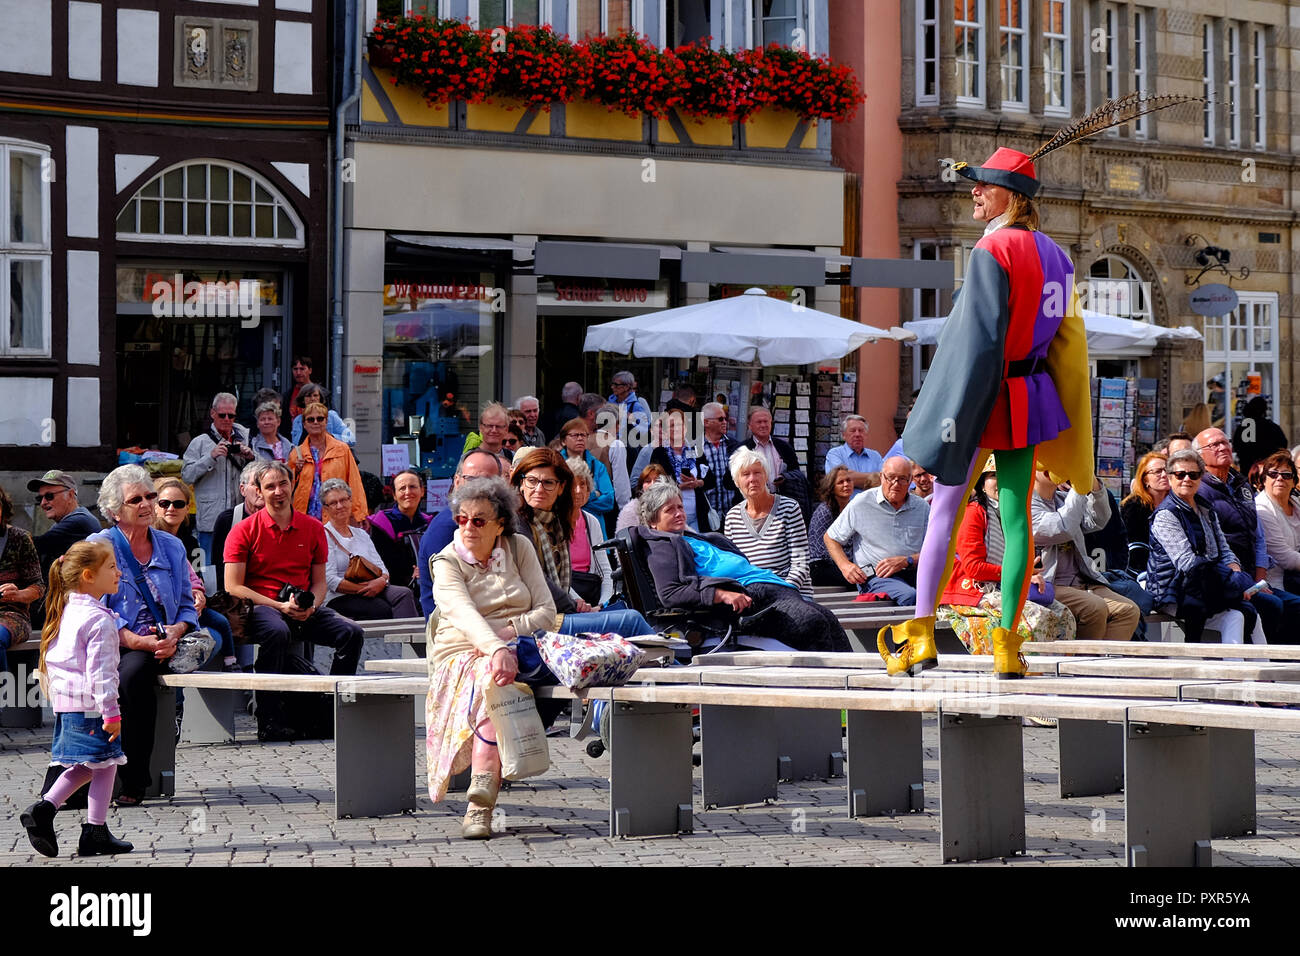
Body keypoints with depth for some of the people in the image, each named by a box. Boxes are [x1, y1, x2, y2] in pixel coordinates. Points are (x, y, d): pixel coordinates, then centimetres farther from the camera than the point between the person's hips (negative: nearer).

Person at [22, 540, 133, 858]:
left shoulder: (66, 611, 13)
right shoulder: (99, 619, -16)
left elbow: (52, 659, 20)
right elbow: (100, 671, -21)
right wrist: (111, 712, -19)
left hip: (65, 704, 9)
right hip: (90, 706, -9)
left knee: (85, 767, 18)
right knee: (104, 766, 2)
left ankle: (44, 808, 7)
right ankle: (95, 832, 5)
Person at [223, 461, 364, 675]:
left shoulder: (314, 528, 12)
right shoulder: (243, 531, 0)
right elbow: (233, 588, -4)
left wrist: (311, 606, -8)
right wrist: (280, 606, -13)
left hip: (303, 612, 4)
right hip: (259, 607, -4)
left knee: (352, 633, -17)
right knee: (278, 632, -38)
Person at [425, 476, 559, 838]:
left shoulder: (520, 548, 10)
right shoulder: (447, 562, 1)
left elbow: (546, 611, 4)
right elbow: (465, 614, -20)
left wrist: (509, 631, -14)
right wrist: (495, 649, -38)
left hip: (518, 650, 2)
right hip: (463, 656, -2)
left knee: (495, 683, -35)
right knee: (493, 677, -36)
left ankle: (480, 804, -39)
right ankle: (481, 804, -39)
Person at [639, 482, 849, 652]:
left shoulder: (697, 539, 34)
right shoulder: (661, 548, 6)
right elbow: (669, 594, -12)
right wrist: (721, 595, -23)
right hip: (747, 595, -9)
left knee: (828, 618, -12)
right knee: (813, 622, -28)